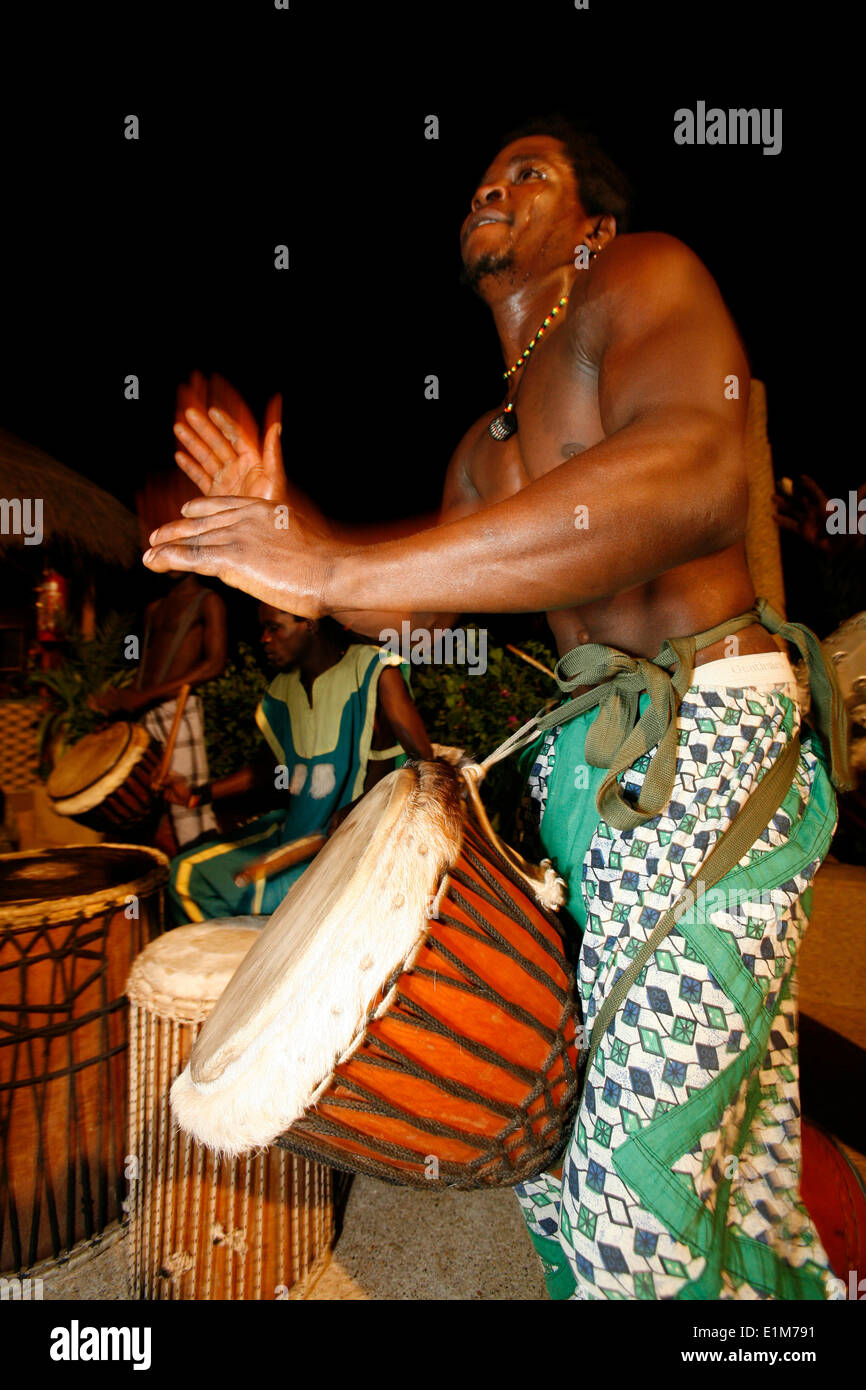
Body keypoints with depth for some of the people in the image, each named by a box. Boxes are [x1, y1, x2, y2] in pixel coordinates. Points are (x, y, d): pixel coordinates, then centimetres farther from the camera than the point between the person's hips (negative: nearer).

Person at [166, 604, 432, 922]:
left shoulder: (374, 671, -14)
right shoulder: (283, 687, 6)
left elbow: (423, 762, -16)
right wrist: (199, 794, 10)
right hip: (294, 830, 7)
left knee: (261, 896, -24)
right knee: (188, 873, 4)